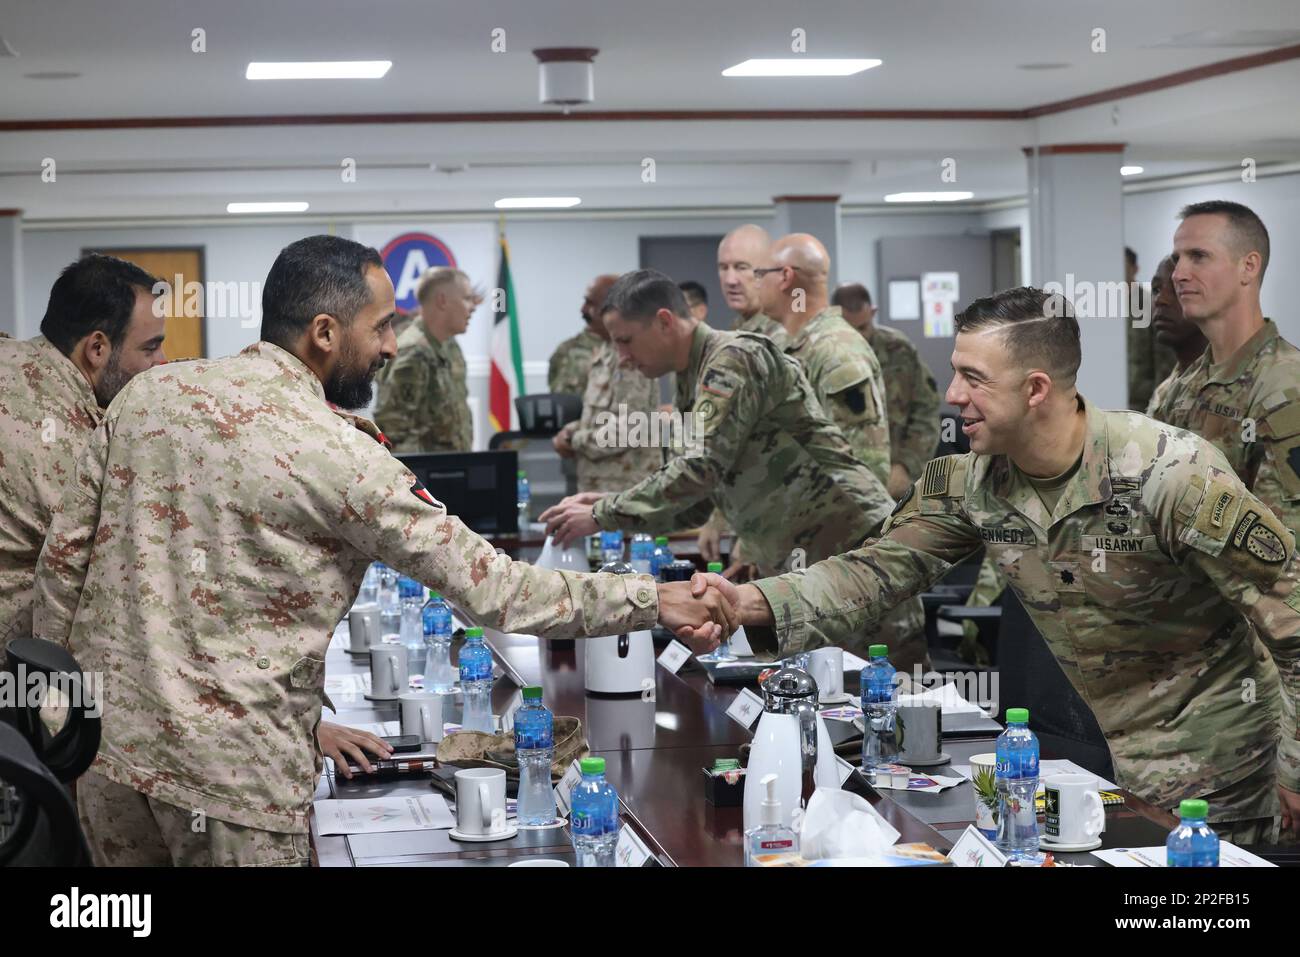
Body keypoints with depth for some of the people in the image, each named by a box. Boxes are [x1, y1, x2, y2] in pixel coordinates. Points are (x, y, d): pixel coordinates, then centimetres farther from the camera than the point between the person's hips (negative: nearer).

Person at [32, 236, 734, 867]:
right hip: (230, 770, -6)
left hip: (107, 737, 6)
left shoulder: (148, 392, 3)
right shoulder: (337, 453, -14)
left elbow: (64, 552, 7)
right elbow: (486, 588, -12)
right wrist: (652, 602, -4)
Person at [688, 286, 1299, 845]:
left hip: (1210, 749, -5)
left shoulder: (1171, 475, -26)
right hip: (1113, 746, 5)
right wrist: (754, 604, -25)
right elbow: (882, 567, -8)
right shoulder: (973, 479, -8)